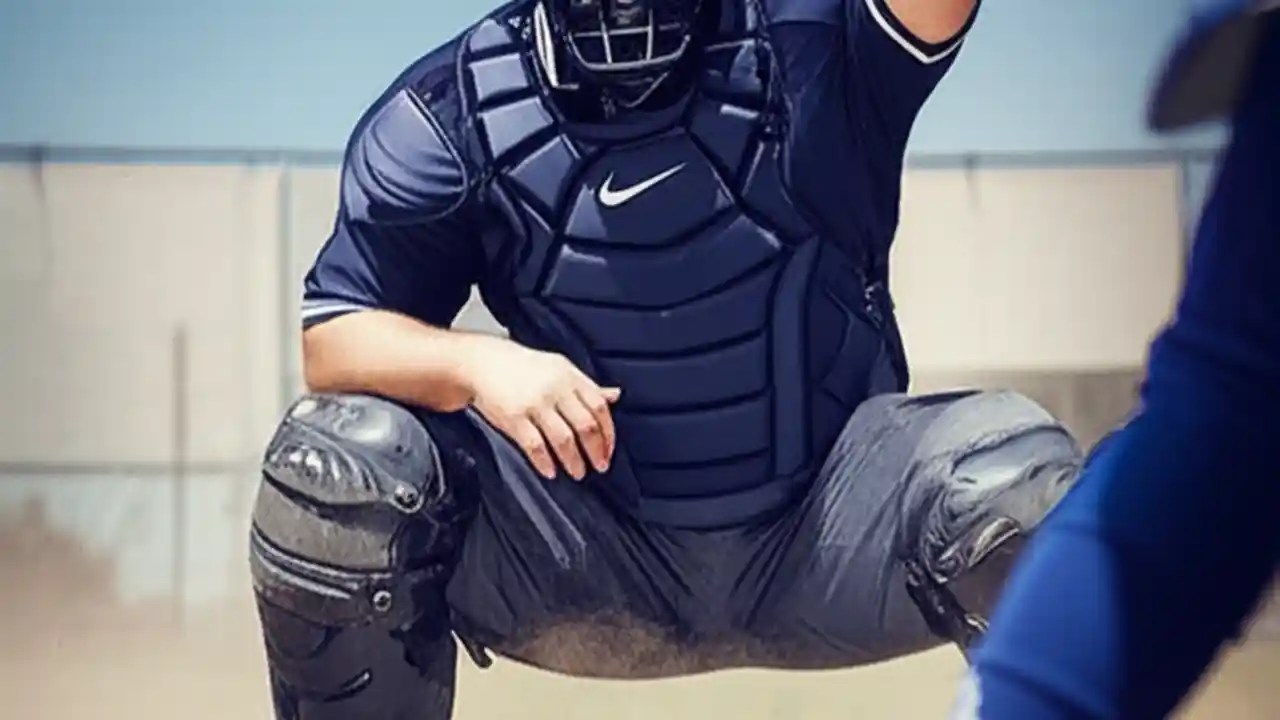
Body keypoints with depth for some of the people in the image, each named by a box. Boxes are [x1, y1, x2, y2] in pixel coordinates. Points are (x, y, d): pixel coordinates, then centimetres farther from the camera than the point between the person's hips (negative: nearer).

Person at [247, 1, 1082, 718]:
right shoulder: (454, 114, -6)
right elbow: (333, 339, -5)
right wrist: (474, 362, -26)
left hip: (825, 540, -2)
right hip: (591, 561, 2)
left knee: (1013, 473, -30)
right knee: (335, 471, -21)